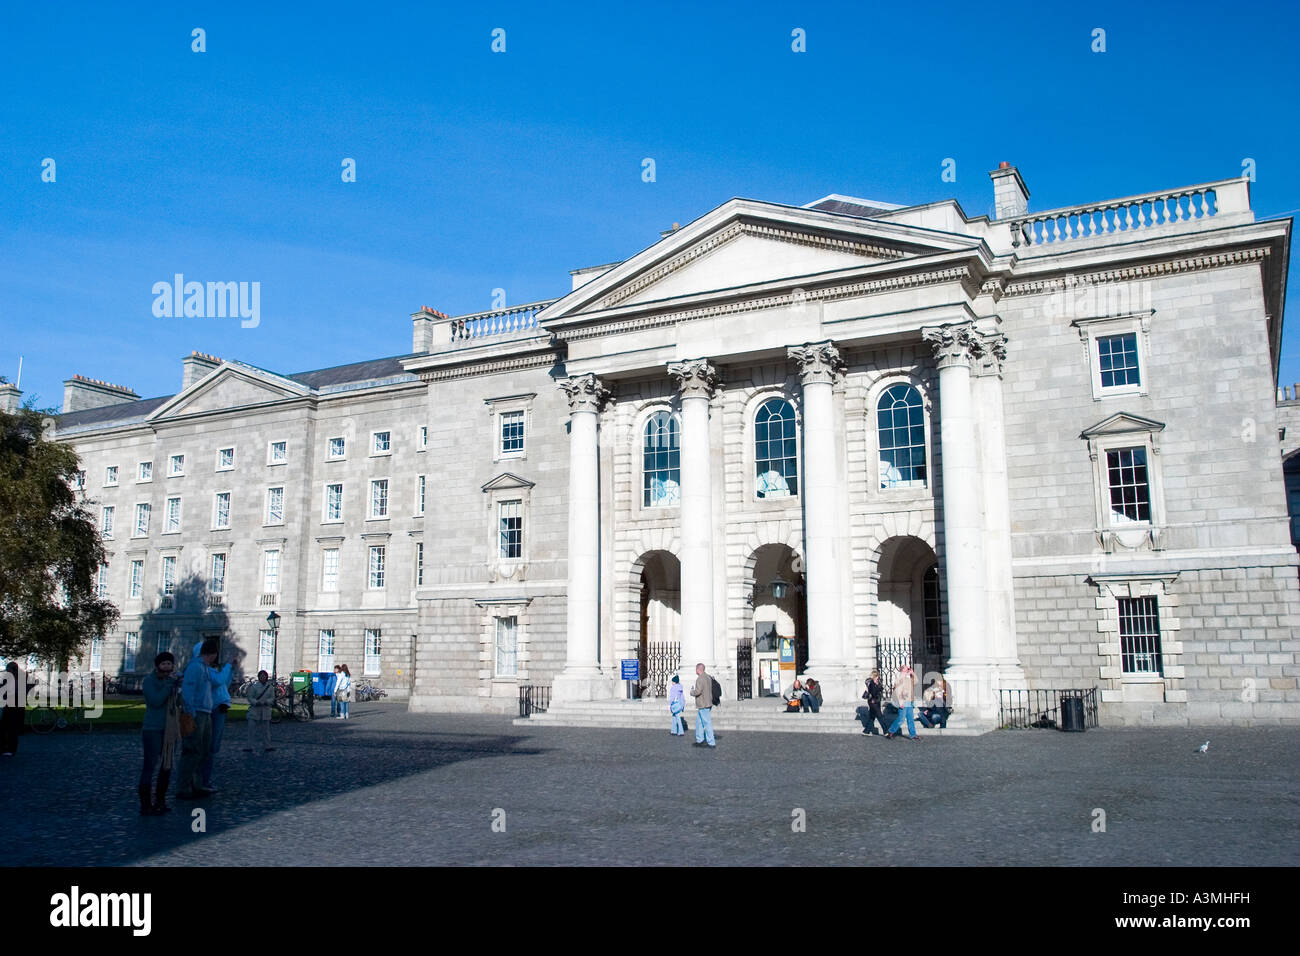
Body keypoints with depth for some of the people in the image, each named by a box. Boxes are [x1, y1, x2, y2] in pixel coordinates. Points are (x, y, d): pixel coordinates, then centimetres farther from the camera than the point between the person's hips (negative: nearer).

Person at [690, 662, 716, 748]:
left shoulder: (700, 679, -16)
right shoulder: (708, 677, 12)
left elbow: (698, 691, -23)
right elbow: (711, 689, 17)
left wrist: (692, 692, -4)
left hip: (703, 705, -10)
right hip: (708, 703, 10)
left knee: (707, 723, -6)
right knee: (699, 722, 17)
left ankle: (712, 743, -4)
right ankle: (699, 740, 21)